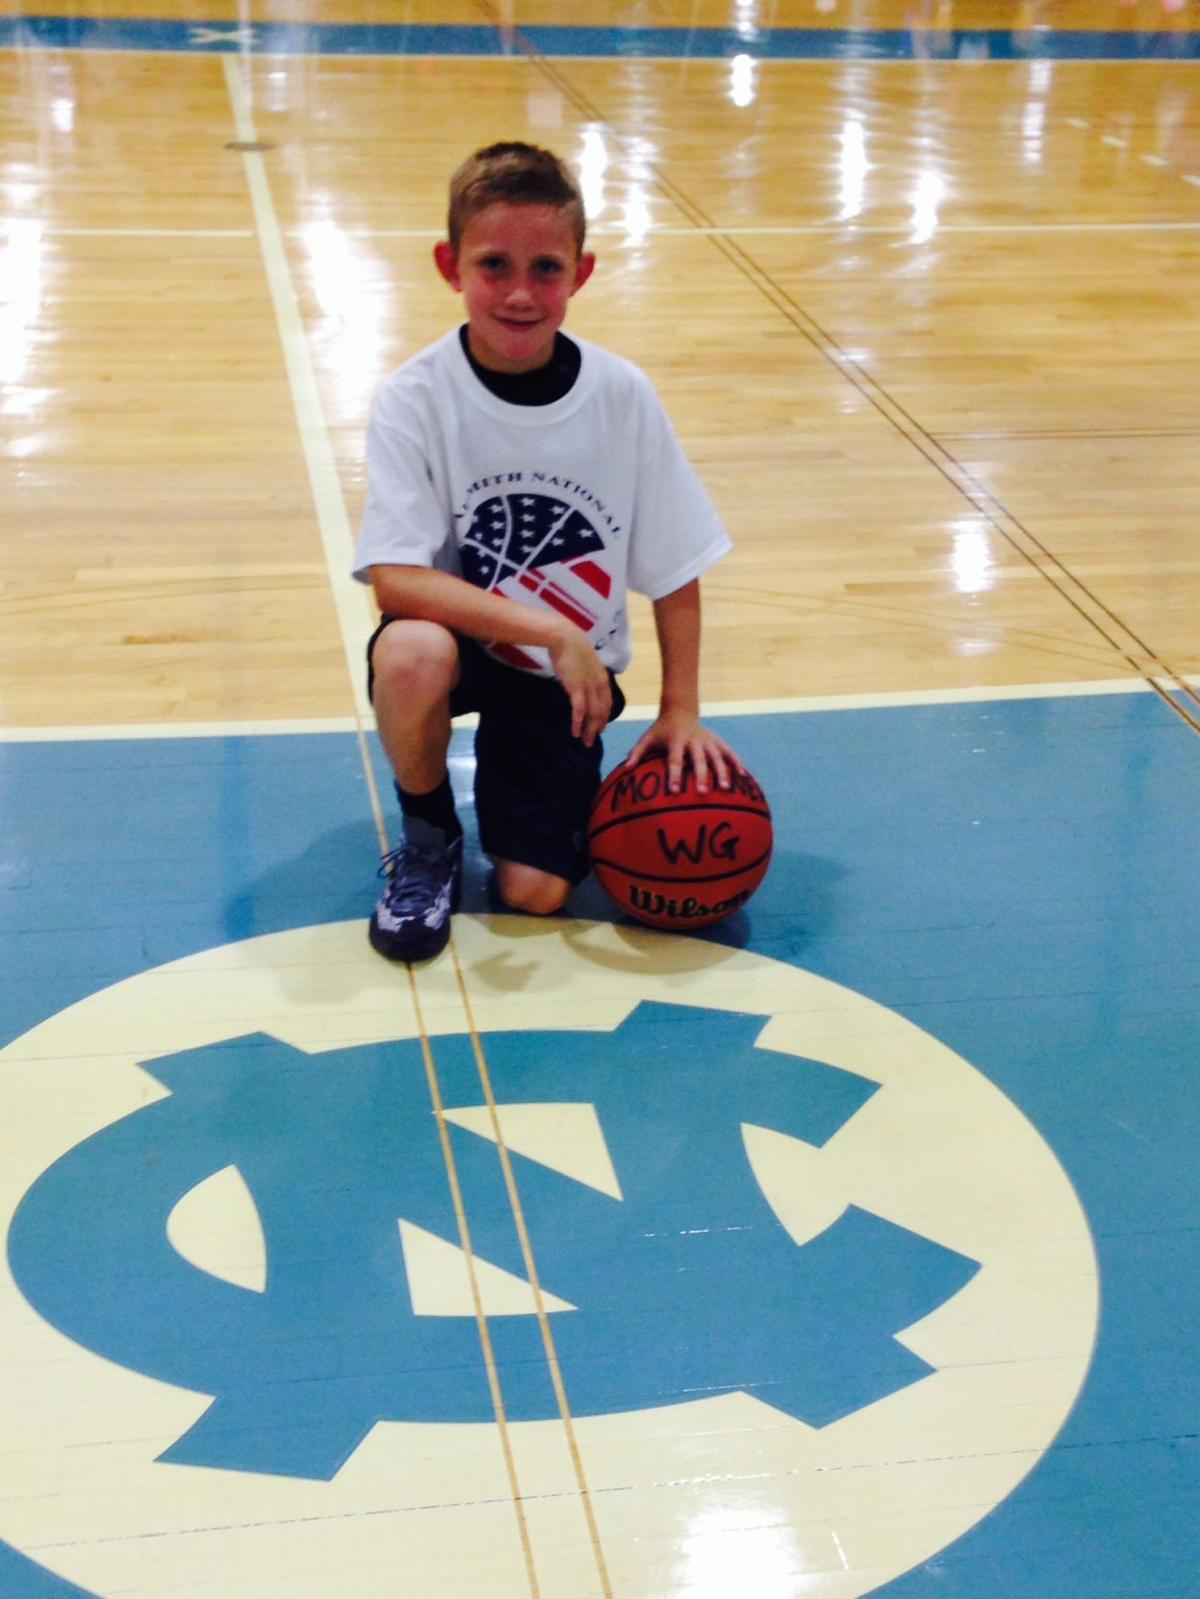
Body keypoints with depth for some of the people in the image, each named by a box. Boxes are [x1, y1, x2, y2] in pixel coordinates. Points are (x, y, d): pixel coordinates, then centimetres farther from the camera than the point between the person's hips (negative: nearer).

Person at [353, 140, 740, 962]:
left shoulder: (623, 396, -13)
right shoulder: (416, 398, -18)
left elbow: (676, 569, -3)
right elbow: (395, 579, -27)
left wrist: (680, 710, -6)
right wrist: (552, 629, -33)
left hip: (567, 676, 1)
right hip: (460, 644, -1)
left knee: (535, 890, -11)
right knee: (411, 654, -37)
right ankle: (429, 834, -5)